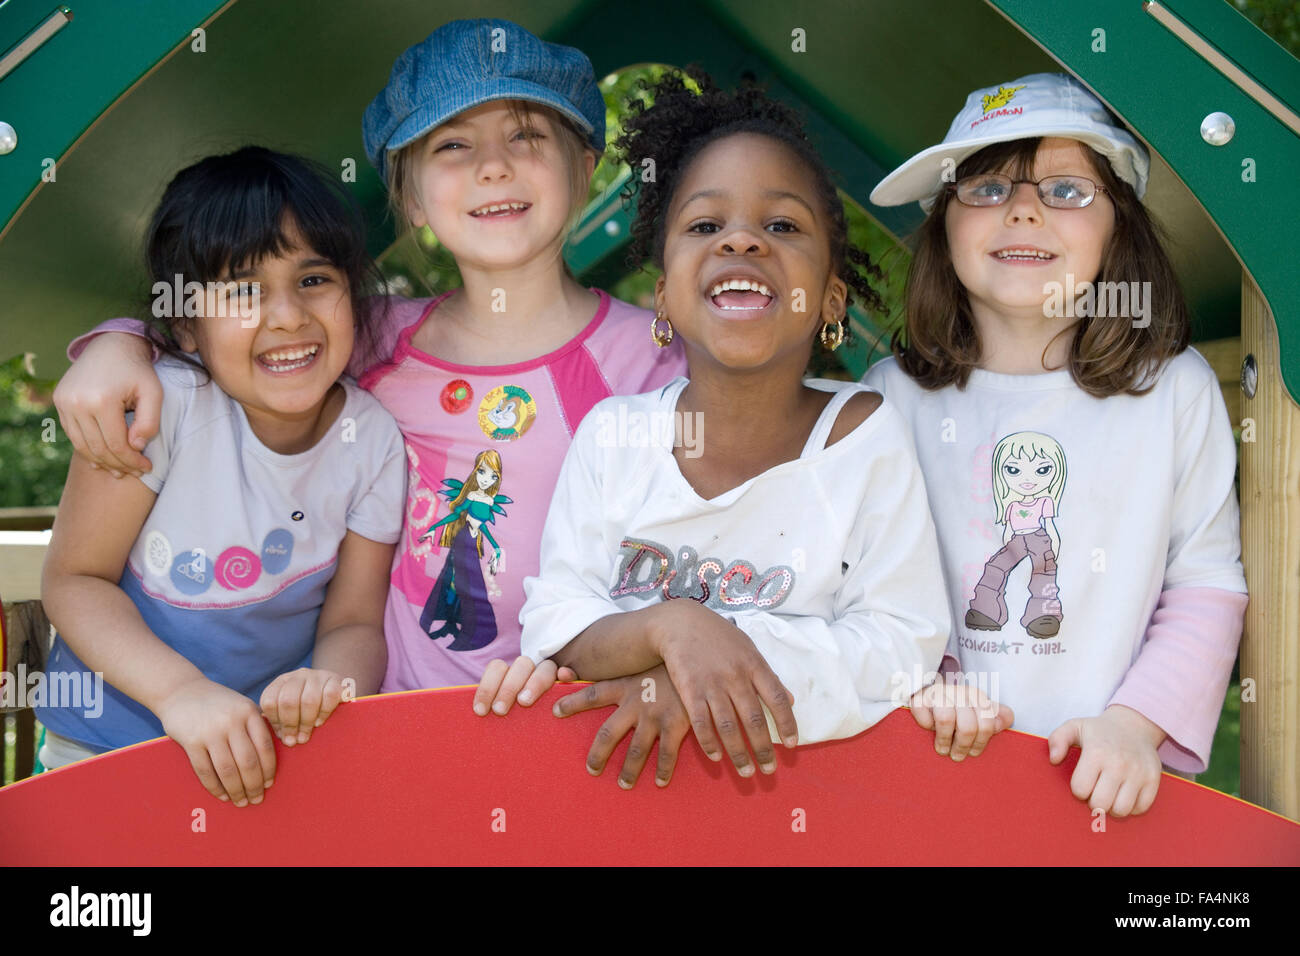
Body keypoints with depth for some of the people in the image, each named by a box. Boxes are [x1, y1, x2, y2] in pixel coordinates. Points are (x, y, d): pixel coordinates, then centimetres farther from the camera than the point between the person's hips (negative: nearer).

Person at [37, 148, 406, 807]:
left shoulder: (374, 442, -8)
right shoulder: (161, 406, -18)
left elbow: (354, 621, -5)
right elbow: (75, 579, -14)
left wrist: (331, 681, -28)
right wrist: (181, 690, -29)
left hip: (269, 745, 3)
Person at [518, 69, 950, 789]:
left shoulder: (865, 436, -6)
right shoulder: (612, 434, -1)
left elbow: (903, 645, -9)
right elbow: (550, 630, -3)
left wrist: (698, 680, -18)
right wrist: (670, 627, -23)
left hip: (804, 769, -1)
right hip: (614, 772, 1)